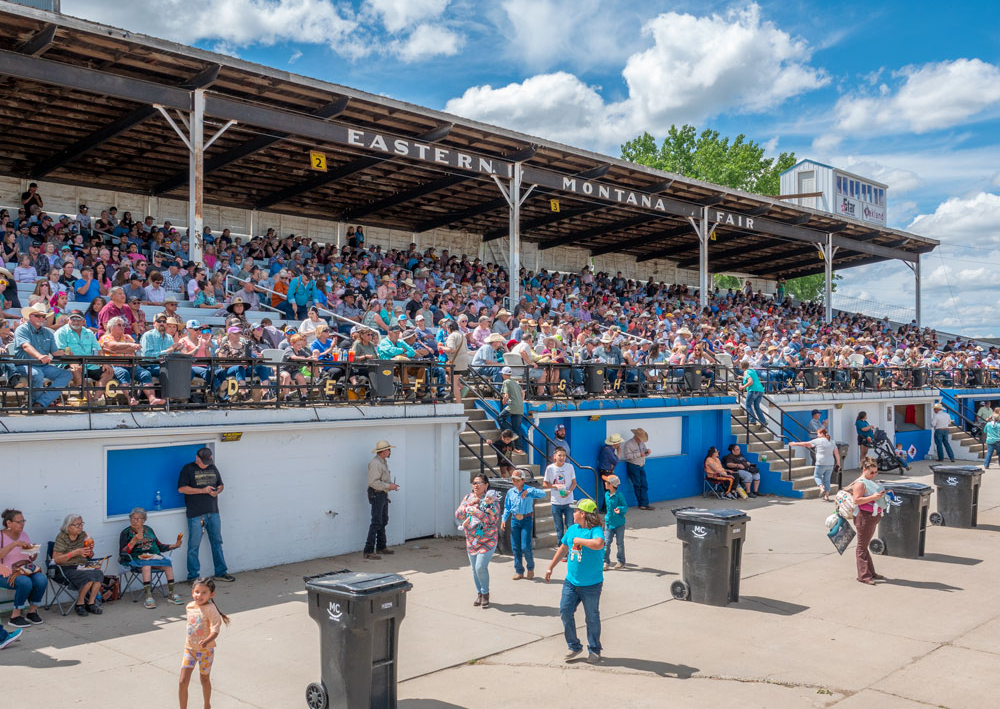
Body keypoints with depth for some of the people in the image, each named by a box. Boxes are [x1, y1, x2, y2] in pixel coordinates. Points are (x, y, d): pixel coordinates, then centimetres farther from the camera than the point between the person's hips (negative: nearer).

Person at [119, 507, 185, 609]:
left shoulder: (148, 530, 21)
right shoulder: (126, 533, 9)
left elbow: (159, 546, 24)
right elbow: (122, 553, -2)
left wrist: (174, 545, 11)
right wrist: (134, 540, -13)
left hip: (154, 555, 4)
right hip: (138, 557, -4)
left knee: (168, 564, -27)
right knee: (146, 565, -39)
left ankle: (171, 594, -21)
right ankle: (148, 596, -42)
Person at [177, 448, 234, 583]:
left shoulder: (213, 468, 14)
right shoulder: (188, 469, -2)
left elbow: (221, 485, 22)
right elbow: (181, 488, -10)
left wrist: (217, 491, -2)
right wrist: (202, 490, -16)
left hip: (213, 512, 5)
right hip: (195, 514, -5)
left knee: (217, 542, 10)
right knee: (194, 545, -2)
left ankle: (221, 572, 18)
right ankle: (193, 576, 8)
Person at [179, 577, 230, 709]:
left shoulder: (210, 609, -20)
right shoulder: (189, 607, 0)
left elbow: (215, 630, -27)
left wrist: (206, 641, -44)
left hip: (205, 650, -4)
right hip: (189, 649, 4)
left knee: (205, 679, 15)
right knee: (183, 682, -4)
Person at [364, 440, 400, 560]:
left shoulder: (383, 462, 13)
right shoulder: (375, 463, -20)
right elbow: (373, 482, -26)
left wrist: (391, 485, 11)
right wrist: (388, 486, -21)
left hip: (383, 494, 10)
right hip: (376, 495, -10)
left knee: (383, 521, 17)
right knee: (376, 522, -12)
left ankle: (381, 547, 28)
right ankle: (369, 551, -11)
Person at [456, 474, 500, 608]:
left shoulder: (491, 499, -8)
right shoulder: (467, 498, 7)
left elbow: (493, 519, -20)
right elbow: (458, 515, -2)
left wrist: (476, 511, -25)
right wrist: (469, 504, -15)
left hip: (487, 540, -5)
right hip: (471, 540, 5)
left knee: (481, 567, -13)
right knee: (475, 569, 10)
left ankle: (485, 594, 6)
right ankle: (479, 594, 27)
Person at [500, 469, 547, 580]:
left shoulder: (529, 491, -6)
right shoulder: (510, 492, 5)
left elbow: (543, 494, -22)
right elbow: (507, 507, 13)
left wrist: (528, 491, -28)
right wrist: (503, 519, 2)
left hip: (526, 520, -4)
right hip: (515, 520, 4)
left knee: (525, 547, -8)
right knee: (515, 547, 5)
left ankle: (531, 568, 16)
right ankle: (519, 571, 17)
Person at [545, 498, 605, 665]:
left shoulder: (595, 530, -17)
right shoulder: (572, 529, 6)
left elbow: (599, 544, -40)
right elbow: (563, 548, 19)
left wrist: (579, 540, -26)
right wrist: (551, 567, 22)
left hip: (591, 585, -6)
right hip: (571, 581, 6)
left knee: (592, 618, 7)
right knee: (565, 611, 4)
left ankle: (594, 650, 24)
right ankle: (574, 646, 20)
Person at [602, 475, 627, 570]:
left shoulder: (619, 495, -16)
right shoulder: (606, 494, 4)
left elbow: (626, 506, -13)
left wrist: (620, 509, -33)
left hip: (619, 523, -5)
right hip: (609, 522, 5)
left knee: (620, 543, 9)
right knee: (606, 542, -2)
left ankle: (621, 562, 22)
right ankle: (606, 562, 5)